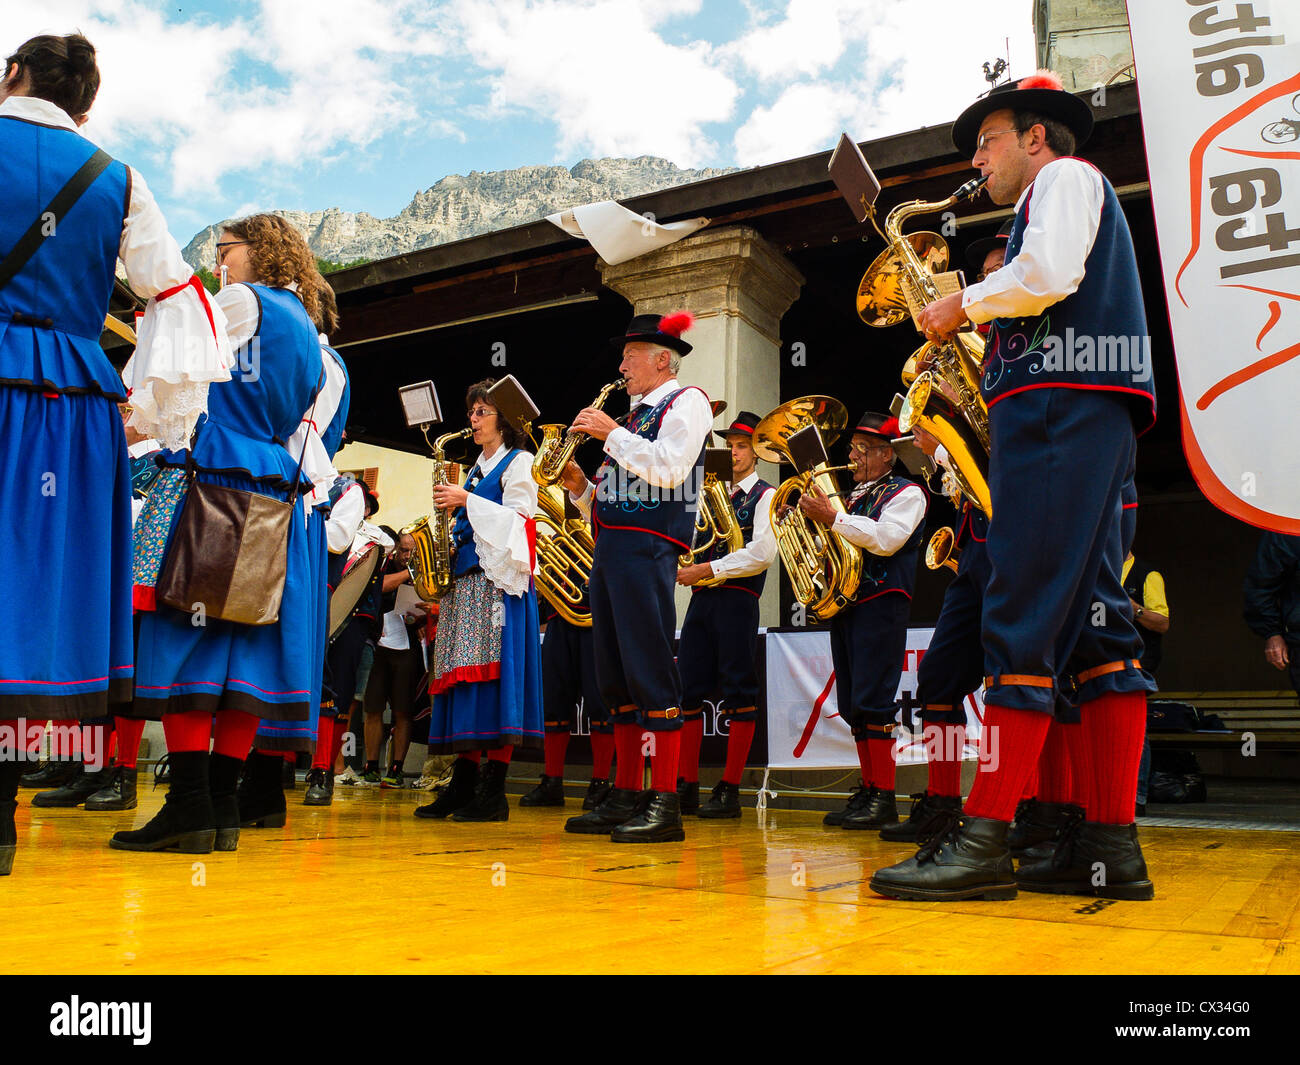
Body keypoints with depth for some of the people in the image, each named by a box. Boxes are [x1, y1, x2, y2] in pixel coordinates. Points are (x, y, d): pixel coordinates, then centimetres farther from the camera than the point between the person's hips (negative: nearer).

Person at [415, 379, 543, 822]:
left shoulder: (519, 462, 4)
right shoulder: (476, 469, 26)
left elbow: (519, 517, -9)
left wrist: (467, 501, -11)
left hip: (498, 579, -8)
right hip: (463, 578, 8)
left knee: (494, 670, -13)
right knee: (464, 675, 3)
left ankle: (493, 792, -12)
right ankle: (462, 786, 5)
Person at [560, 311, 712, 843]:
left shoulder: (687, 401, 3)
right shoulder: (635, 415, 26)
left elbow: (669, 469, -15)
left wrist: (611, 433, -9)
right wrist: (578, 484, 7)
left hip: (648, 546, -9)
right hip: (610, 545, 9)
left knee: (650, 669, -12)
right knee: (616, 674, 7)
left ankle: (665, 805, -9)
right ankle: (626, 796, 13)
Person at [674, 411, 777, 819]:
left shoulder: (766, 496, 1)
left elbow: (761, 555, -12)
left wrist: (706, 570, -13)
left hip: (737, 599, -6)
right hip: (701, 600, 6)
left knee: (738, 694, -3)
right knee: (688, 692, 4)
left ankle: (729, 791, 2)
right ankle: (687, 788, 11)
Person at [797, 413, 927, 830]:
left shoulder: (907, 493, 1)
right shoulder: (853, 497, 23)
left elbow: (888, 538, -17)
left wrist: (832, 517, -18)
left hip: (881, 603, -8)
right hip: (843, 604, 8)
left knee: (872, 701, -13)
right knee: (853, 704, 8)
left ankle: (884, 800, -9)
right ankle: (867, 792, 14)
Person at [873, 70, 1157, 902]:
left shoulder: (1067, 176, 6)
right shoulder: (1059, 196, 34)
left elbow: (1048, 275, -14)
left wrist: (964, 306, -1)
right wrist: (977, 331, 18)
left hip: (1062, 411, -10)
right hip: (1082, 423, 10)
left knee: (1026, 621, -16)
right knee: (1093, 621, 0)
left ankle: (985, 839, -18)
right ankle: (1112, 845, -1)